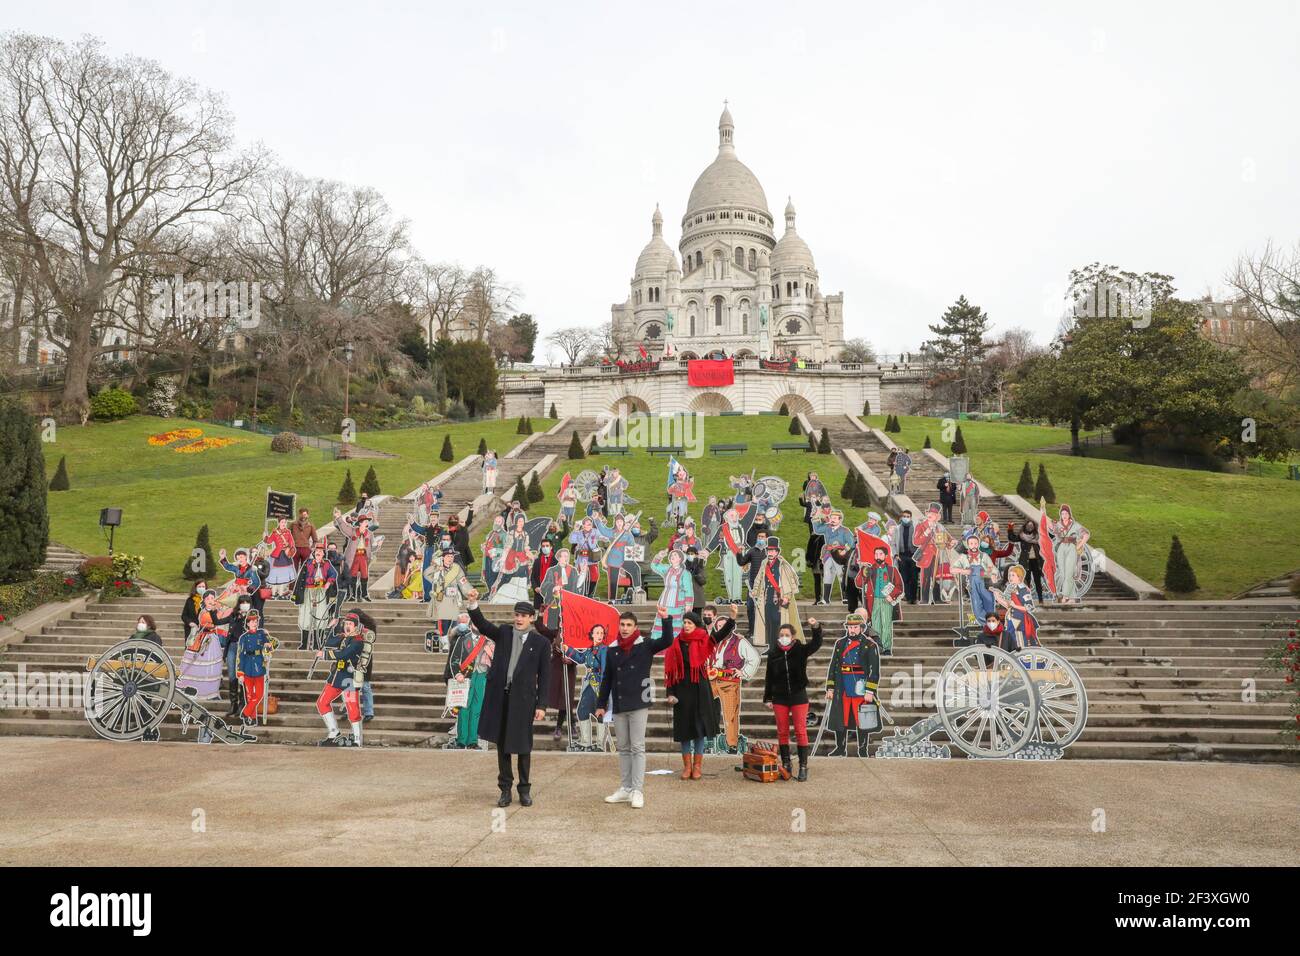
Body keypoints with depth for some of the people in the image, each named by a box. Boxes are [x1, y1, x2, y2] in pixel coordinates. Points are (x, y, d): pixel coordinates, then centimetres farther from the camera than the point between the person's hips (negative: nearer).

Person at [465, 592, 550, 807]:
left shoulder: (541, 642, 1)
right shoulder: (504, 632, 8)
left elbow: (544, 676, 0)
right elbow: (482, 625, -7)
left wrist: (541, 705, -5)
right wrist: (473, 604, -24)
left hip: (523, 698, -2)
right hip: (500, 696, 2)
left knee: (522, 745, 6)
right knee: (502, 744, 9)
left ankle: (524, 790, 20)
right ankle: (505, 789, 19)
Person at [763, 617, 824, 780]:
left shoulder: (800, 650, -4)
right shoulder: (773, 654, 1)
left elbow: (816, 643, -20)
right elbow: (769, 678, 6)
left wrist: (816, 628, -38)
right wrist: (767, 698, 6)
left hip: (798, 697, -2)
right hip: (780, 698, 2)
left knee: (801, 732, -2)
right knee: (782, 732, 6)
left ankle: (803, 767, 3)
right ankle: (785, 765, 16)